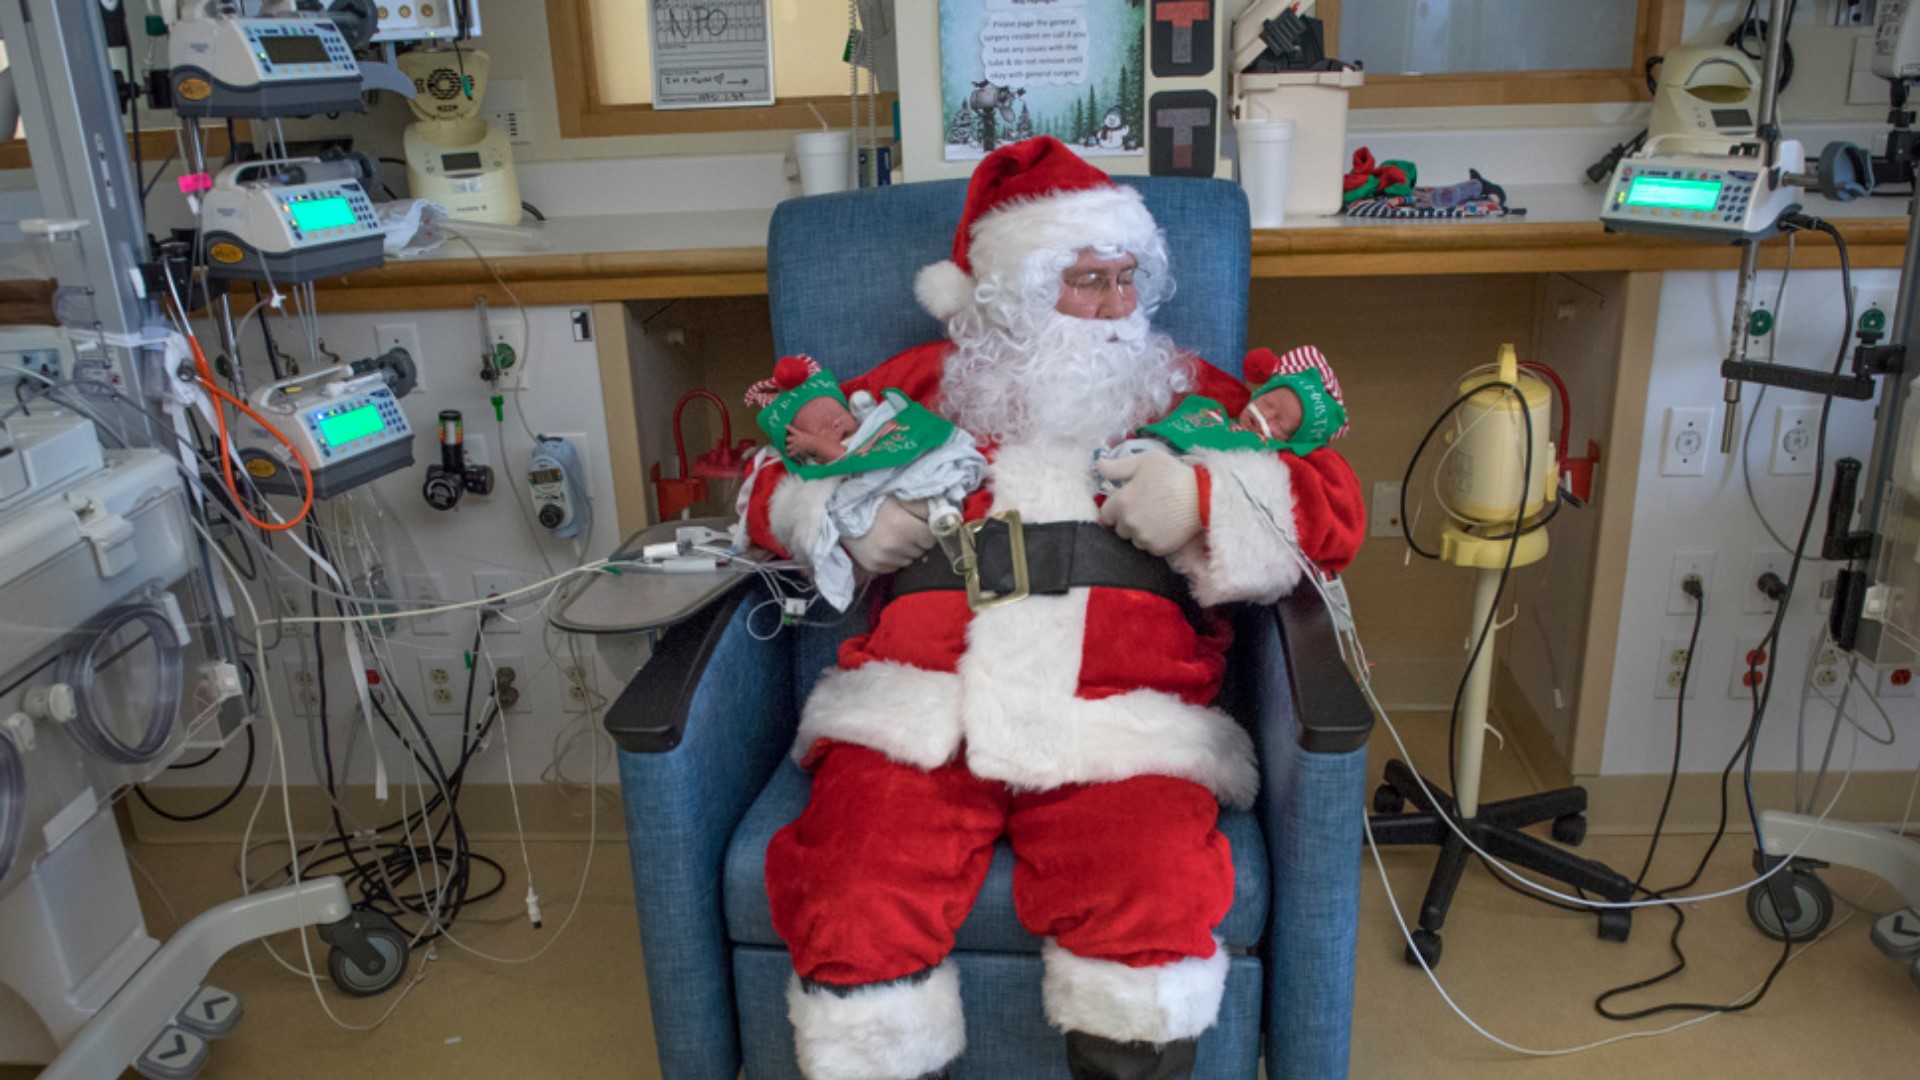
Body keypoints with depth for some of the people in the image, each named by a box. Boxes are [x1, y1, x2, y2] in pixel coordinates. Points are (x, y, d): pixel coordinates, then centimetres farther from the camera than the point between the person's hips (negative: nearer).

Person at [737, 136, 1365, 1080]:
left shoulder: (1188, 392, 25)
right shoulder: (926, 383, 25)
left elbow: (1334, 516, 17)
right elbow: (774, 486, 28)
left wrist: (1206, 500, -2)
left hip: (1118, 720, 0)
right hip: (918, 707, 1)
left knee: (1152, 917, -29)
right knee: (852, 919, -25)